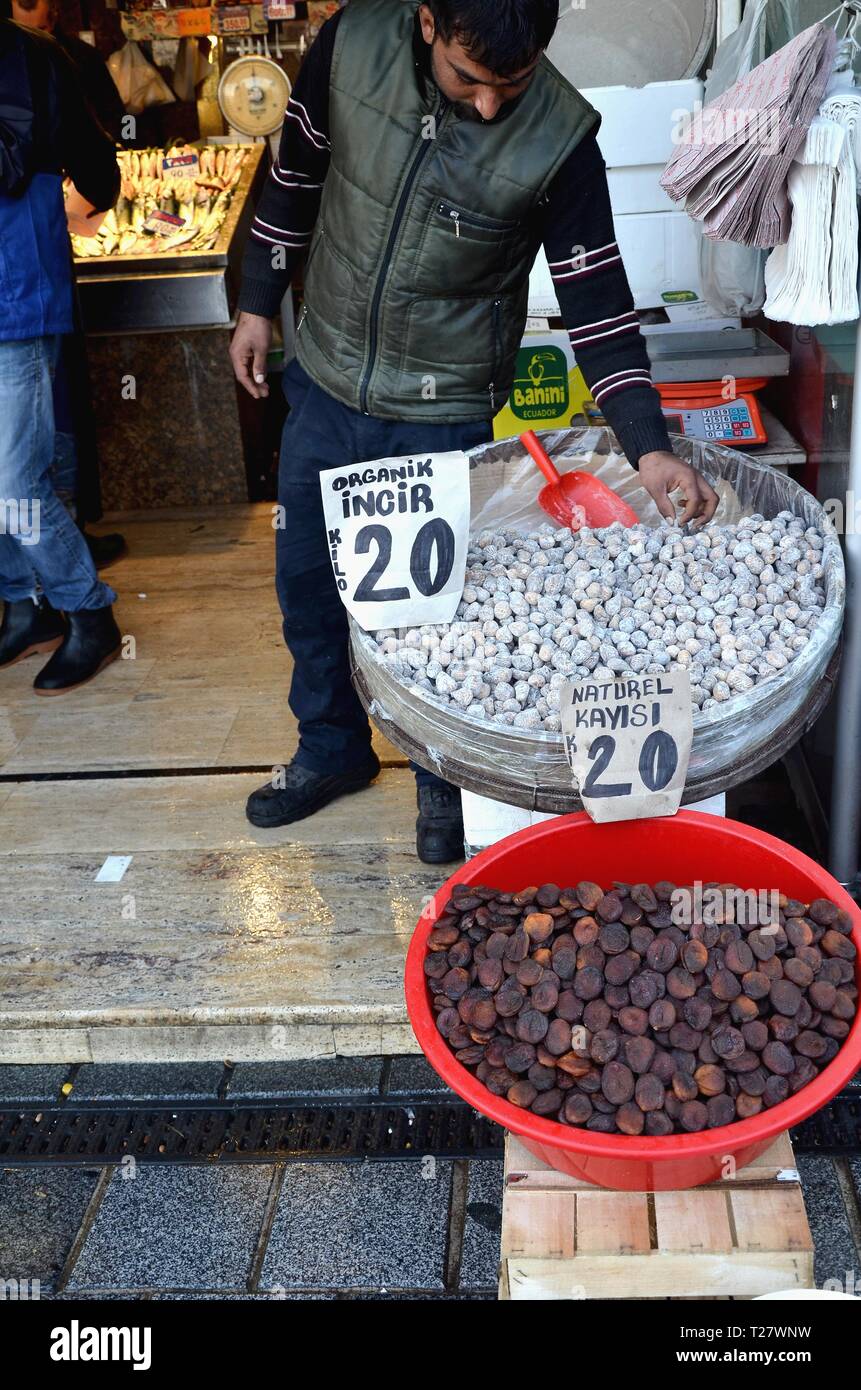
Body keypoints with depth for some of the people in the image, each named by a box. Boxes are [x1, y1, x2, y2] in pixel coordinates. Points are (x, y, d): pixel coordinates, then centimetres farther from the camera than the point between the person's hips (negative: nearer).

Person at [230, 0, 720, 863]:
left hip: (444, 414, -3)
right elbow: (296, 174, 3)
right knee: (306, 581, 15)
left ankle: (444, 775, 32)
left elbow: (596, 300, -18)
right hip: (325, 386, 4)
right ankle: (332, 747, 39)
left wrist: (648, 446, -29)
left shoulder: (560, 139, -20)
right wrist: (258, 304, 8)